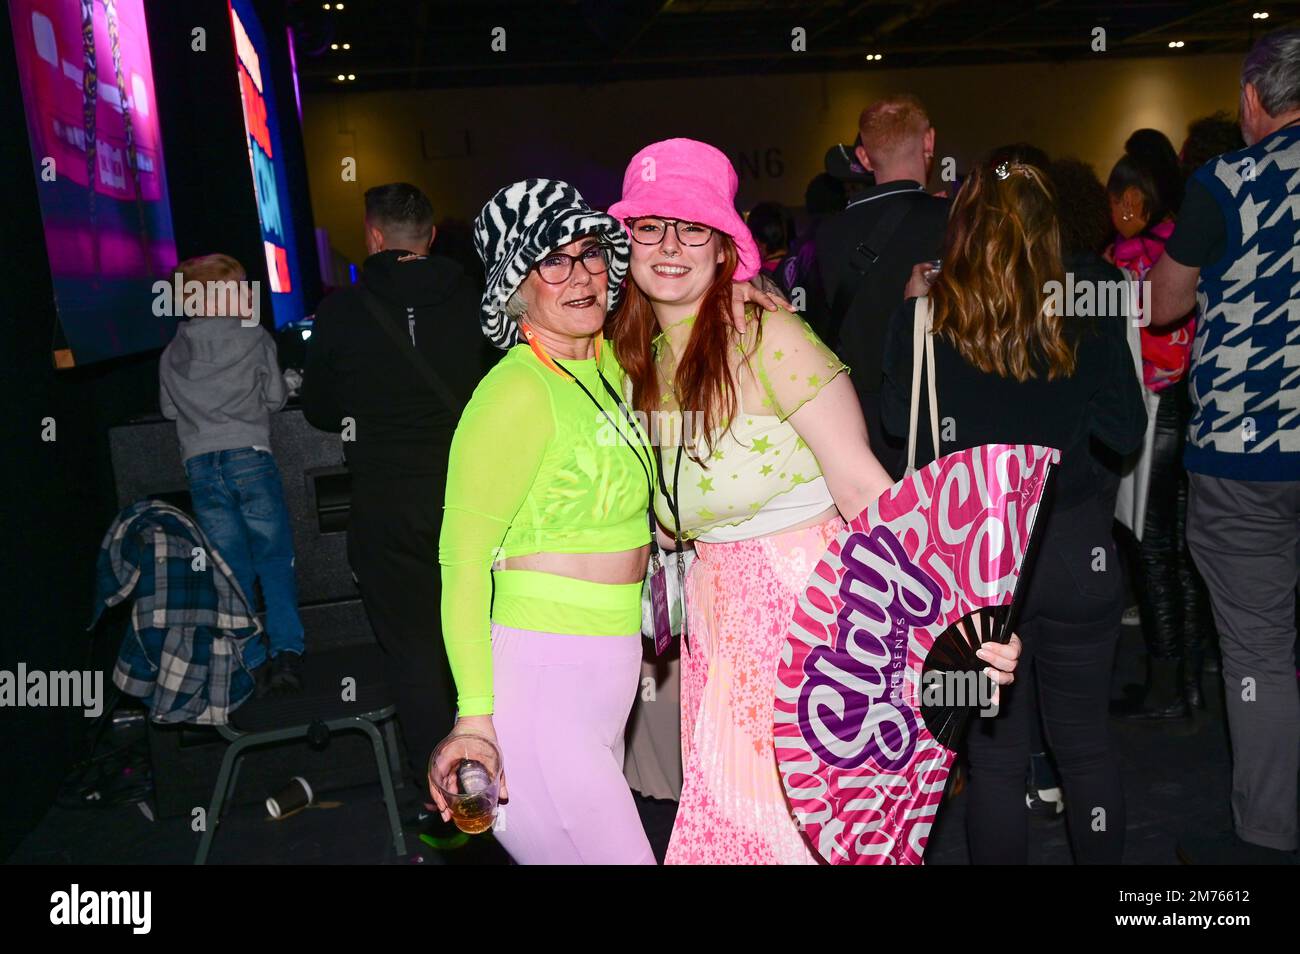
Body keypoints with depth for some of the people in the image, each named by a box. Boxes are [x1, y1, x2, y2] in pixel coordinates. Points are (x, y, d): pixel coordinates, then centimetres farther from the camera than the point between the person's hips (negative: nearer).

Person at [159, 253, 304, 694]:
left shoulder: (173, 353, 11)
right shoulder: (254, 338, 3)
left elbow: (169, 408, 17)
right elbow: (275, 397, 6)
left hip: (199, 464, 3)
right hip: (249, 456, -3)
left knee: (232, 570, 6)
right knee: (275, 559, 5)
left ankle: (252, 664, 6)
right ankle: (286, 653, -3)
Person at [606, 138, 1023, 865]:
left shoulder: (764, 333, -16)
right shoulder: (634, 351, 5)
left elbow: (861, 487, -23)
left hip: (806, 592, -6)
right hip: (717, 607, 6)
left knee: (796, 818, 2)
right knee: (723, 810, 12)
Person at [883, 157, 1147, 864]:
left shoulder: (924, 323, -10)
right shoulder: (1085, 325, -6)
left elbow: (898, 420, 7)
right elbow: (1127, 432, 3)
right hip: (1076, 551, 2)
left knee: (995, 755, 10)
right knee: (1085, 740, 19)